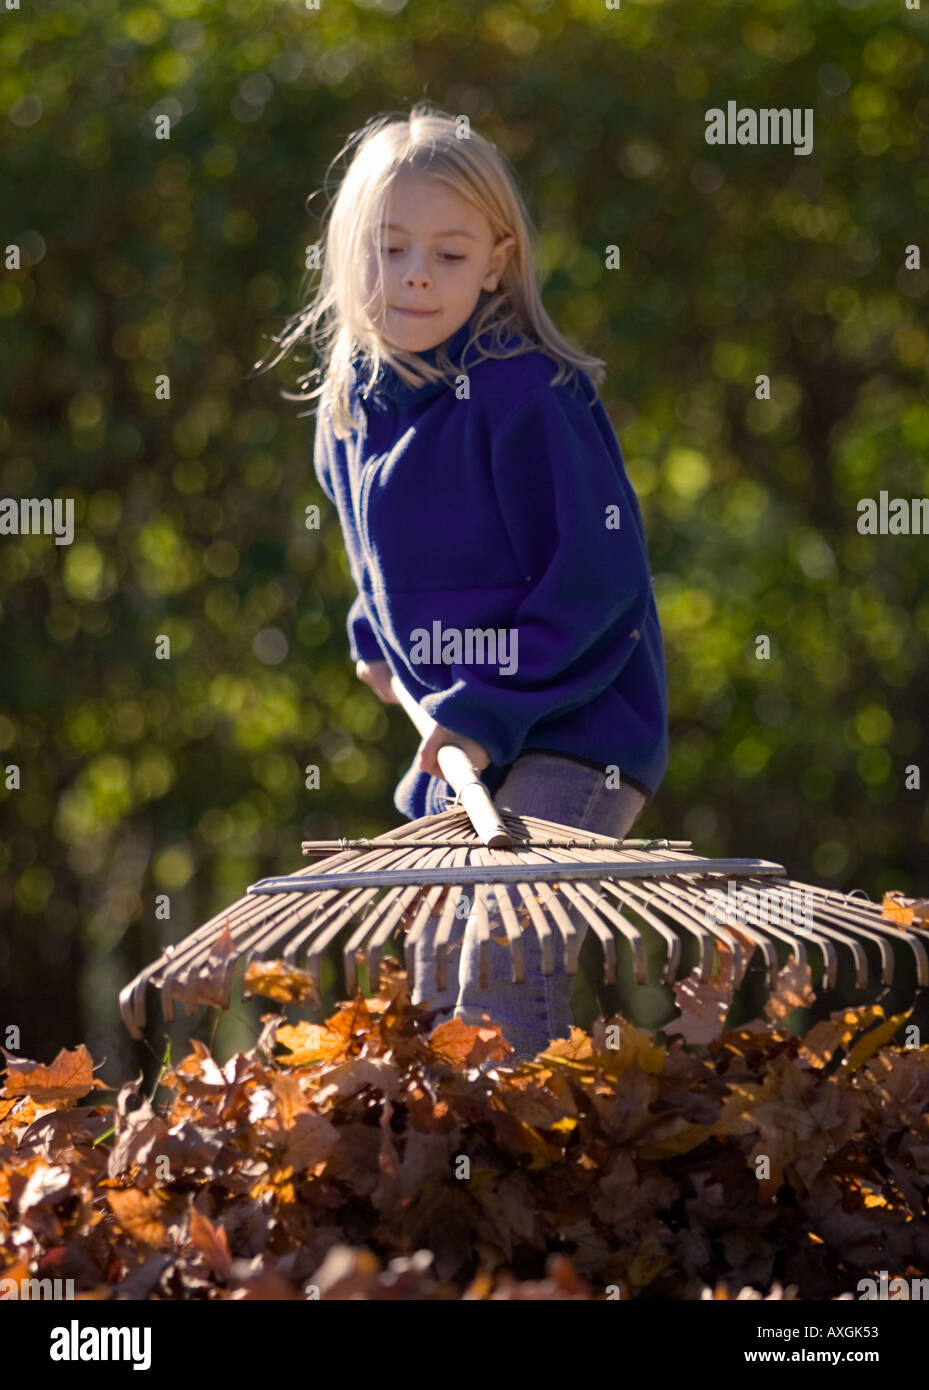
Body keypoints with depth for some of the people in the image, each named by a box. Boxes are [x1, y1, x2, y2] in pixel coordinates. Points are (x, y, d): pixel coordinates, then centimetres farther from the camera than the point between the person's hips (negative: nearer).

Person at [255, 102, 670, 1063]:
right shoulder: (352, 406, 4)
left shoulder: (528, 396, -21)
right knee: (435, 992, 15)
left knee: (503, 984, -21)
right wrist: (376, 636, 15)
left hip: (572, 733, -9)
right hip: (464, 738, 9)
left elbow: (596, 580, -21)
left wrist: (490, 712, -23)